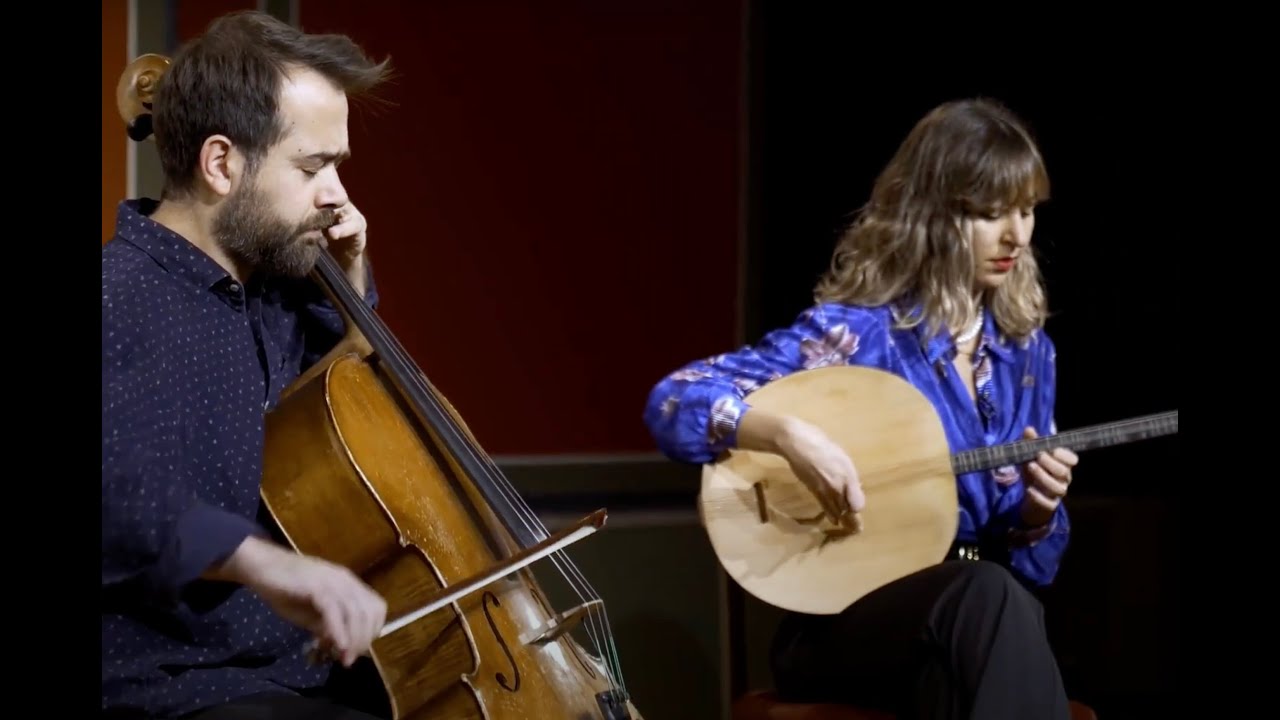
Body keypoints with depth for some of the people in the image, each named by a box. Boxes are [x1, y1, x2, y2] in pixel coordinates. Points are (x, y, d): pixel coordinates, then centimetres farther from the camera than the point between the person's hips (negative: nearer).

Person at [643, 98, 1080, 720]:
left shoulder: (1026, 349, 10)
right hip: (837, 623, -4)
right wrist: (789, 435, -30)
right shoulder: (852, 330, -7)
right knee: (985, 595, -38)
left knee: (1006, 603, -36)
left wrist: (1038, 511, -8)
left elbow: (1027, 562, 16)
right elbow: (672, 403, -14)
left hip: (980, 612, 4)